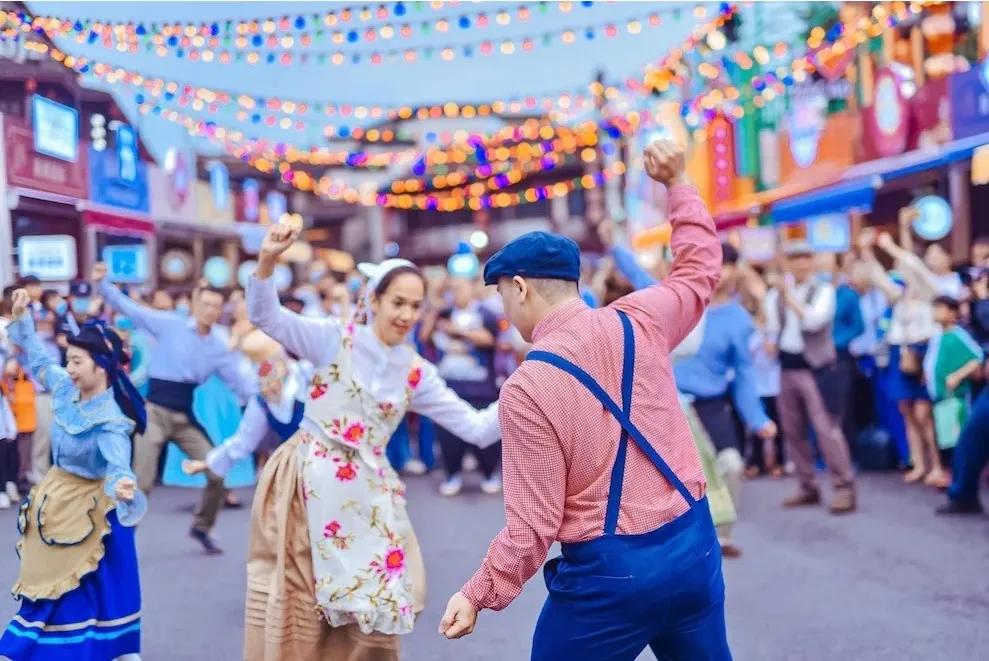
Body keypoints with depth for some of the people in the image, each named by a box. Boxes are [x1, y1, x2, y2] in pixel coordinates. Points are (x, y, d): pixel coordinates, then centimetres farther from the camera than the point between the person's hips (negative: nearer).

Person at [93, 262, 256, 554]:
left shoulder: (220, 348, 3)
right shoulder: (169, 324, -6)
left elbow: (238, 382, 3)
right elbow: (130, 308, -6)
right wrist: (102, 284, -17)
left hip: (187, 417, 4)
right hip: (155, 412, -4)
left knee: (218, 473, 1)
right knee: (141, 483, -7)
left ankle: (201, 528, 24)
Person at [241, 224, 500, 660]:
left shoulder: (416, 374, 4)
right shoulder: (335, 339, -5)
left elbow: (478, 429, 2)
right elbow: (265, 317, -12)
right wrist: (267, 261, -29)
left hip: (363, 495, 3)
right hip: (306, 484, -3)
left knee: (370, 609, 9)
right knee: (297, 608, 3)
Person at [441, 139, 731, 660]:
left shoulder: (526, 388, -16)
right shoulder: (638, 322, -4)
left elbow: (534, 524, -14)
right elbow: (701, 267, 18)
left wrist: (479, 593, -1)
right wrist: (676, 181, 23)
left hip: (608, 571, -5)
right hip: (695, 543, 5)